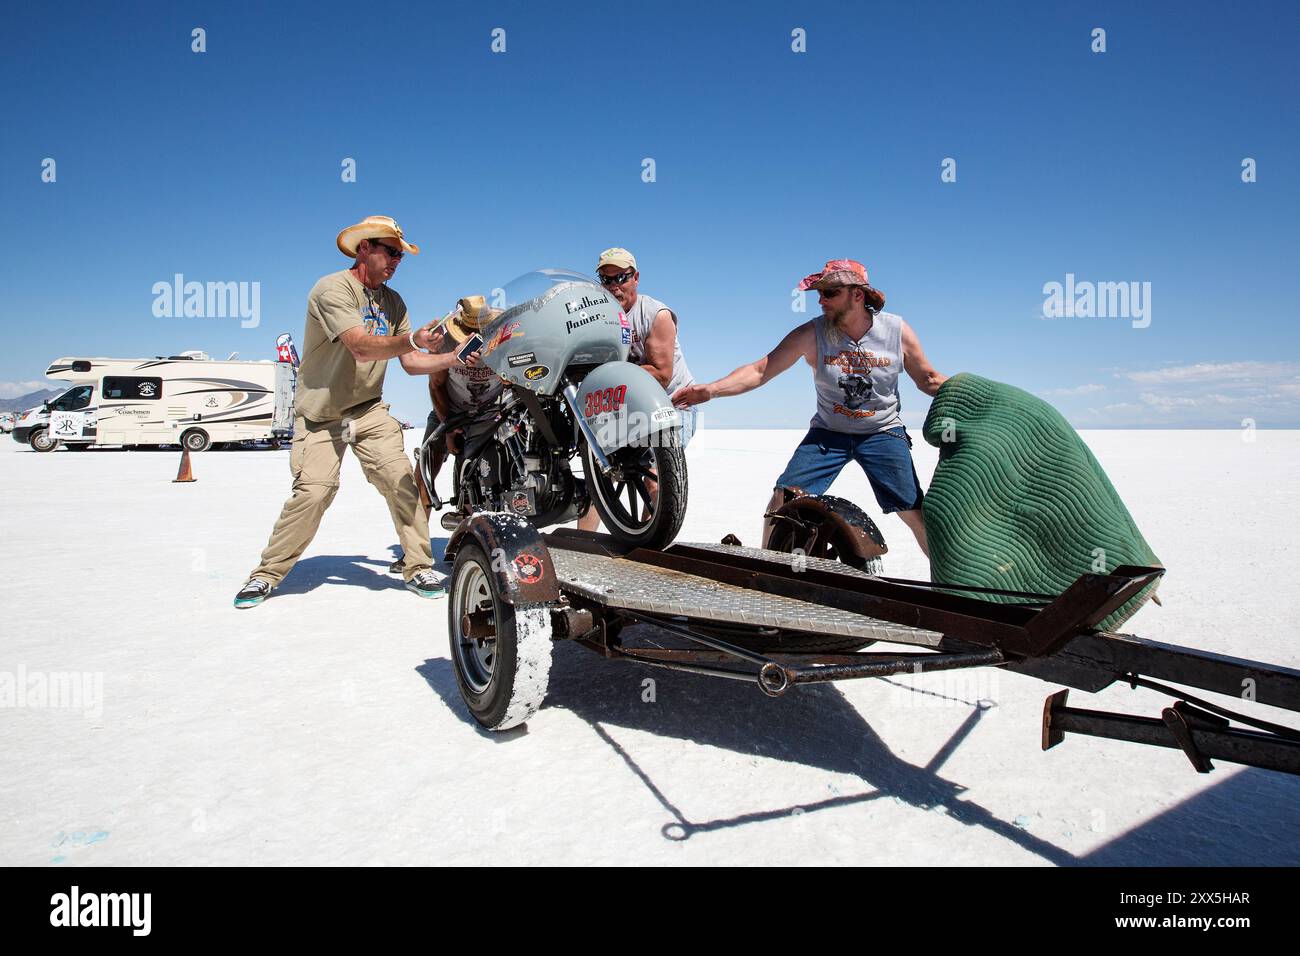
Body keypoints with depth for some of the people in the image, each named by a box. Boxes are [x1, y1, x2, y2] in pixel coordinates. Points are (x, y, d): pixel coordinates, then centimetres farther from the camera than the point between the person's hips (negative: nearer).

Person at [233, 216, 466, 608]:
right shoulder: (333, 289, -14)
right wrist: (413, 340, -42)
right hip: (320, 412, -5)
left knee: (400, 480, -12)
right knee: (313, 492, -14)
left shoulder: (393, 302, 8)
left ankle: (419, 568, -2)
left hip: (368, 408, 5)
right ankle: (266, 575, 5)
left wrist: (452, 359, -12)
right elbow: (362, 348, -28)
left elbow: (409, 362, 4)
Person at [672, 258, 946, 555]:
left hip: (883, 433, 0)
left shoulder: (897, 330, -9)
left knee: (916, 513, -6)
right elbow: (759, 370, -17)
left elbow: (928, 379, 4)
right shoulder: (811, 334, -13)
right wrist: (711, 389, -30)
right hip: (828, 432, 1)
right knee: (783, 498, -11)